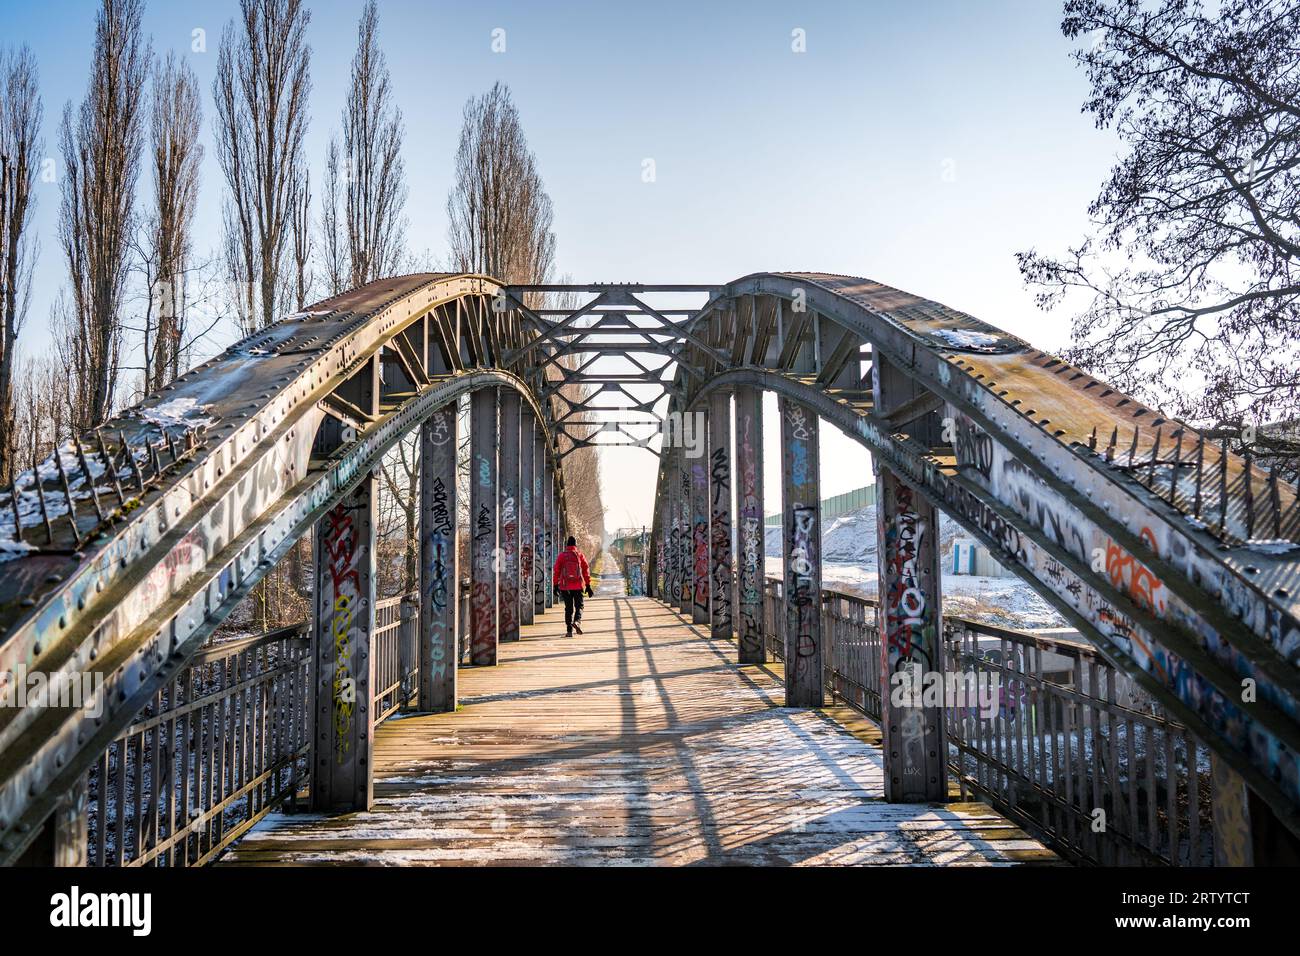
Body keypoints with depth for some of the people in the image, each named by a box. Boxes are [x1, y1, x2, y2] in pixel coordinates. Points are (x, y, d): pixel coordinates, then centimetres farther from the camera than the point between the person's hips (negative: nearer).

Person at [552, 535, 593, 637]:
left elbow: (556, 570, 1)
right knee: (579, 606, 9)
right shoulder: (580, 555, 1)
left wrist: (555, 585, 8)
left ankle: (569, 630, 7)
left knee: (568, 608, 9)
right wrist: (588, 585, 6)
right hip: (578, 586, -1)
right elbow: (586, 571, 1)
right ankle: (577, 621, -19)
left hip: (565, 586, 1)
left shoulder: (561, 555, 1)